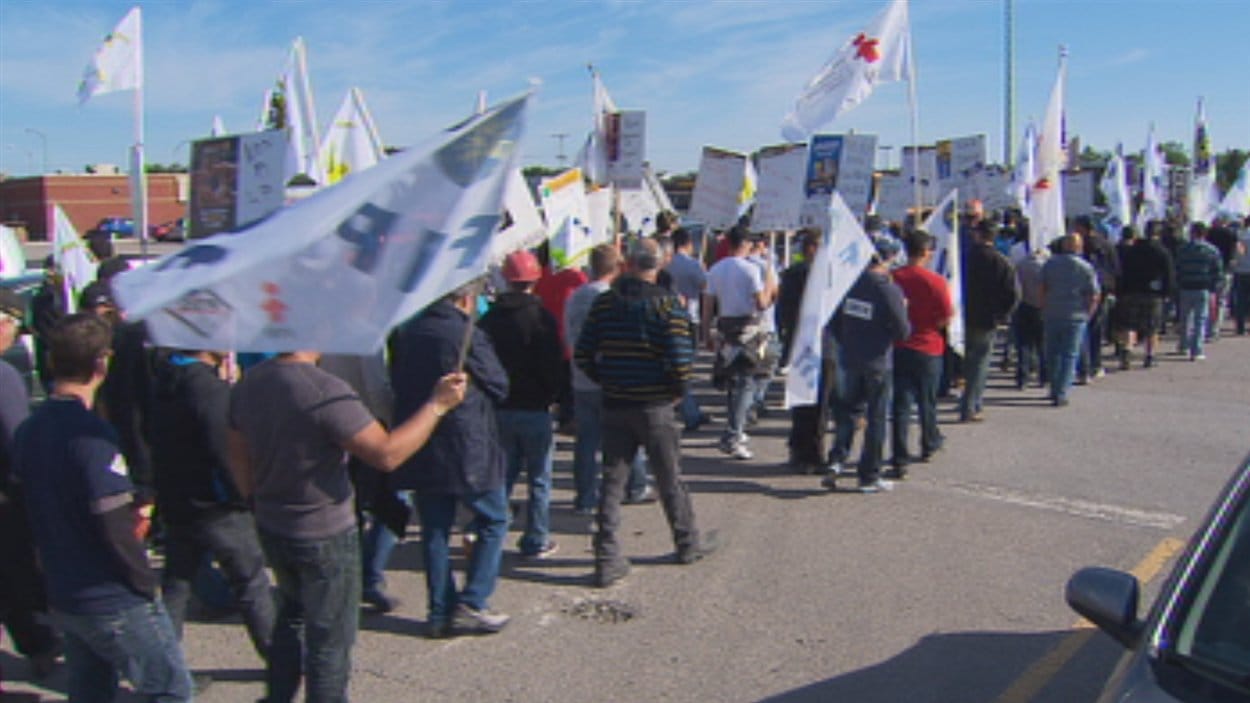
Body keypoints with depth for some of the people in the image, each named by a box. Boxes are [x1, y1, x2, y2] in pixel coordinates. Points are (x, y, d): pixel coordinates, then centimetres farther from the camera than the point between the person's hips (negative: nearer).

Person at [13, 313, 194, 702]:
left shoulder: (28, 430, 3)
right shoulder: (90, 433, -23)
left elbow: (36, 513, 12)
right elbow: (115, 525, -23)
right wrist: (146, 581, -10)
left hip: (62, 597, 8)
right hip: (114, 601, -8)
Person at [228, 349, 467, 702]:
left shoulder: (247, 385, -3)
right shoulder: (326, 392, -27)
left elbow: (239, 460, 8)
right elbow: (387, 454, -26)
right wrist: (438, 404, -19)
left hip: (271, 529, 7)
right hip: (325, 536, -7)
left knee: (293, 613, 29)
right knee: (330, 637, 11)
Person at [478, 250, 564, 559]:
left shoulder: (489, 318, 3)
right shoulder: (541, 317, -11)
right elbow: (554, 364, -11)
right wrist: (551, 396, 4)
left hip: (499, 407, 5)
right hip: (534, 408, -4)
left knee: (503, 473, 17)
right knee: (539, 478, 6)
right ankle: (537, 541, 9)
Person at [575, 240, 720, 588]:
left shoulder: (604, 302, 0)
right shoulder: (668, 304, -11)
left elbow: (583, 355, -1)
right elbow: (680, 358, -18)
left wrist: (607, 382, 13)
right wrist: (678, 390, 1)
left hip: (614, 404, 3)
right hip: (654, 405, -3)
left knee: (612, 480, 9)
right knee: (670, 478, 13)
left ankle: (607, 559, 8)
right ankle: (688, 543, 30)